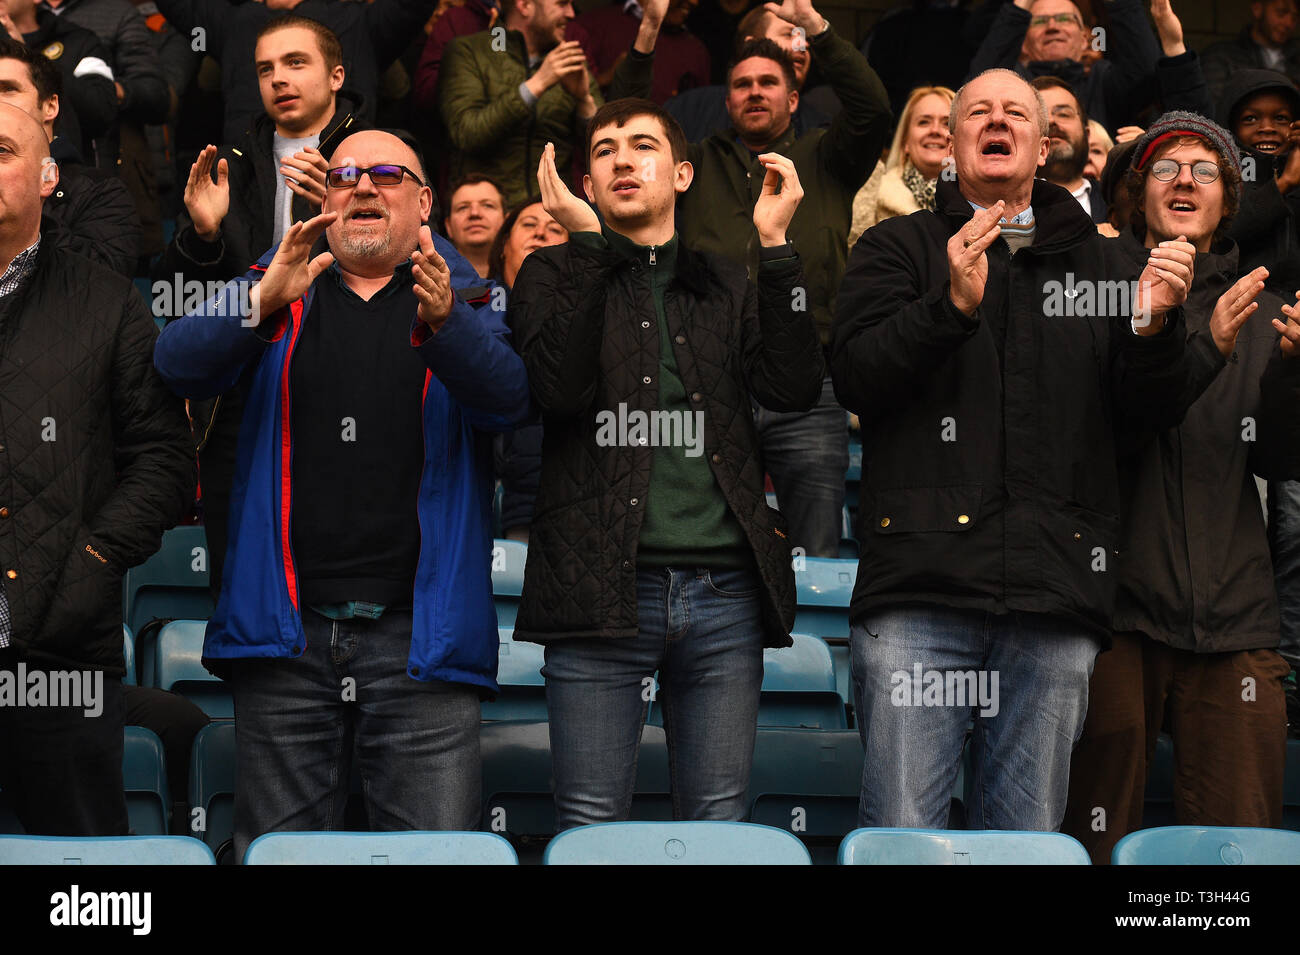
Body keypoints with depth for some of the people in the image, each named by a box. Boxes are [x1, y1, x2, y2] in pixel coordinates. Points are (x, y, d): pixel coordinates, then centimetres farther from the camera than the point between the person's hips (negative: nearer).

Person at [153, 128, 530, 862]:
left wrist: (444, 324, -27)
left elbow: (509, 399, -8)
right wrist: (263, 303, -19)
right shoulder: (275, 292, 15)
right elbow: (179, 366, -1)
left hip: (421, 635, -1)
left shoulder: (462, 300, 11)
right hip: (287, 633, 2)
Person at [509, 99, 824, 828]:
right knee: (590, 828, 0)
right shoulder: (557, 275, 11)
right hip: (603, 588, -2)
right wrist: (586, 242, -10)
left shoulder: (730, 286, 18)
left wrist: (776, 245, -2)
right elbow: (560, 388, -10)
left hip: (724, 587, 2)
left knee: (721, 826, 5)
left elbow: (795, 387, 0)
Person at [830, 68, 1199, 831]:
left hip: (1056, 599, 3)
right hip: (922, 585, -2)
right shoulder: (900, 246, 14)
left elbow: (1151, 416, 15)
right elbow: (855, 380, -1)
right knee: (900, 832, -7)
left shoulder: (1097, 263, 20)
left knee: (1031, 838, 5)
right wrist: (952, 304, -15)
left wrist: (1154, 326, -5)